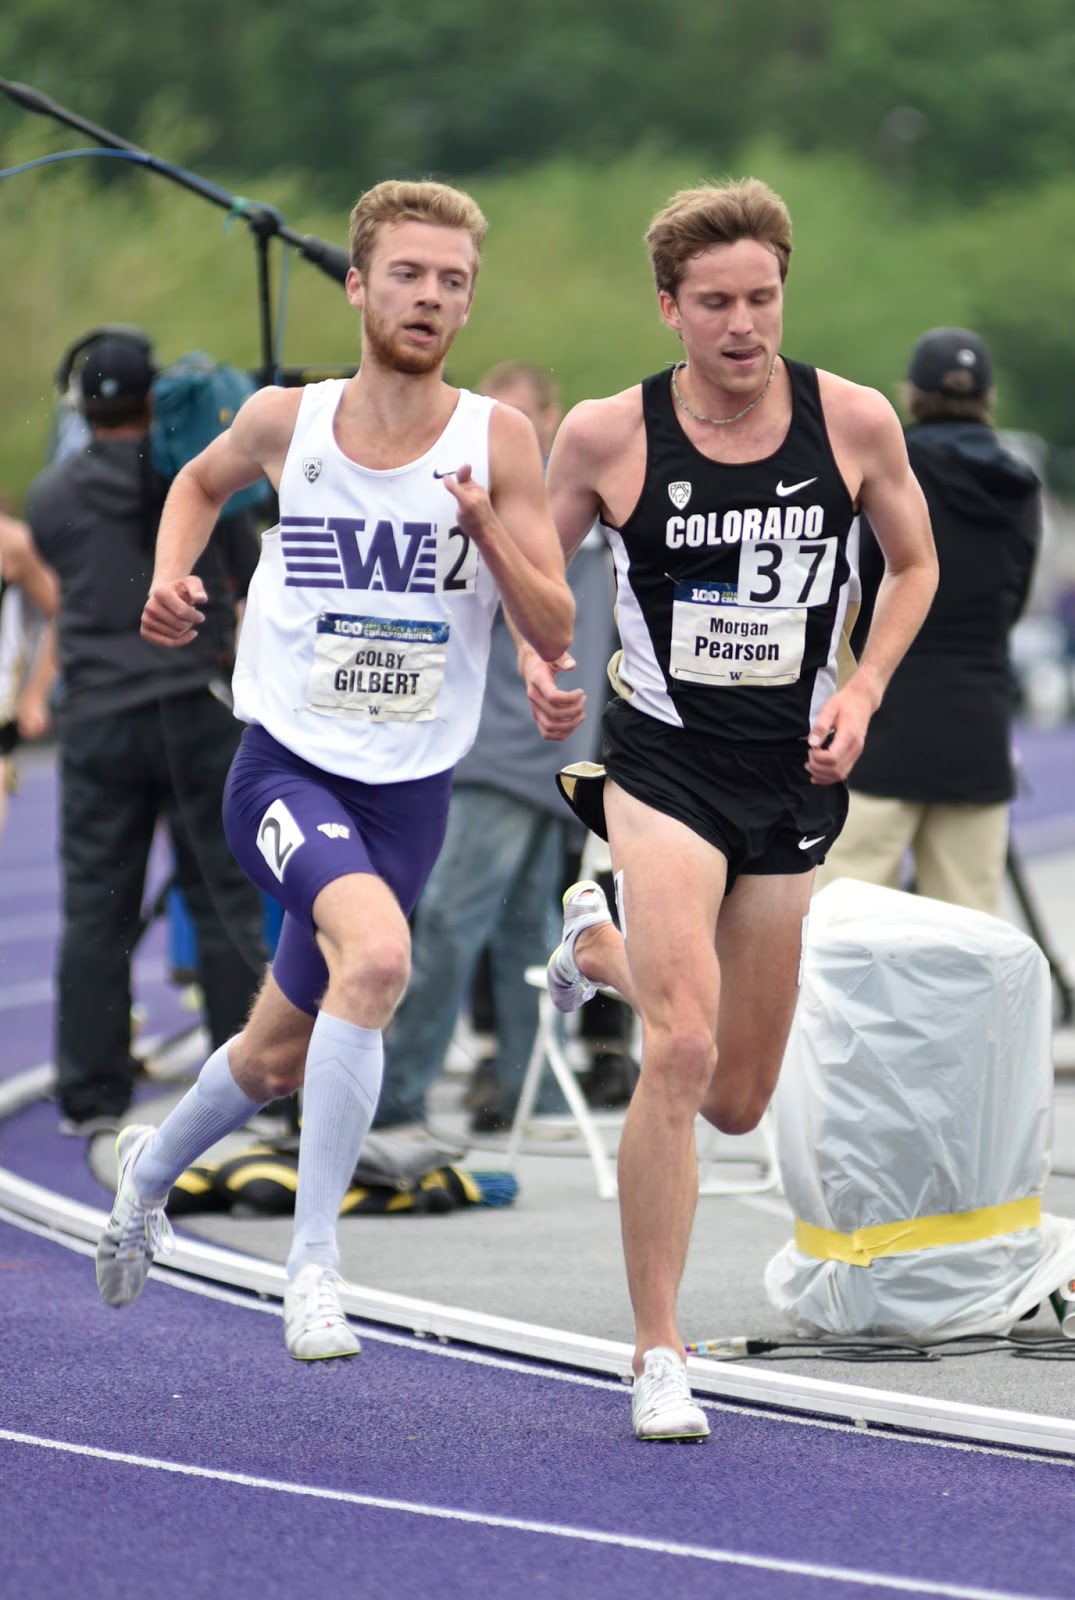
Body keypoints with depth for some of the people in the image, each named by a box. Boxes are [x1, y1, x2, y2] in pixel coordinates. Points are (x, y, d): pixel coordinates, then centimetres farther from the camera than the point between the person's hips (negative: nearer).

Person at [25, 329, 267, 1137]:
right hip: (198, 712, -1)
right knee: (227, 900, 6)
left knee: (96, 910, 5)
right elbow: (250, 570, 7)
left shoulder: (52, 496, 0)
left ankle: (90, 1094, 5)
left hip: (98, 718, 1)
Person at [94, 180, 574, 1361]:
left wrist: (488, 532, -24)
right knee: (377, 953, -32)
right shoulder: (286, 422, -3)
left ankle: (152, 1165, 48)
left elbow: (554, 636, -7)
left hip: (410, 787, 2)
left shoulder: (497, 441, -6)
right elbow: (202, 480, 20)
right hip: (285, 766, -2)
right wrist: (171, 578, 2)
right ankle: (314, 1258, -22)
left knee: (279, 1058, 15)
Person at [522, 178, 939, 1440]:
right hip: (664, 762, -3)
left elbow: (913, 561, 11)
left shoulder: (853, 422, -5)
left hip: (792, 773, 3)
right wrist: (539, 663, -13)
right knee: (681, 1056, -22)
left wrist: (863, 689, -3)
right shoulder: (607, 436, -9)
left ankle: (601, 946, 46)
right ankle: (658, 1358, -11)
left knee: (738, 1100, 14)